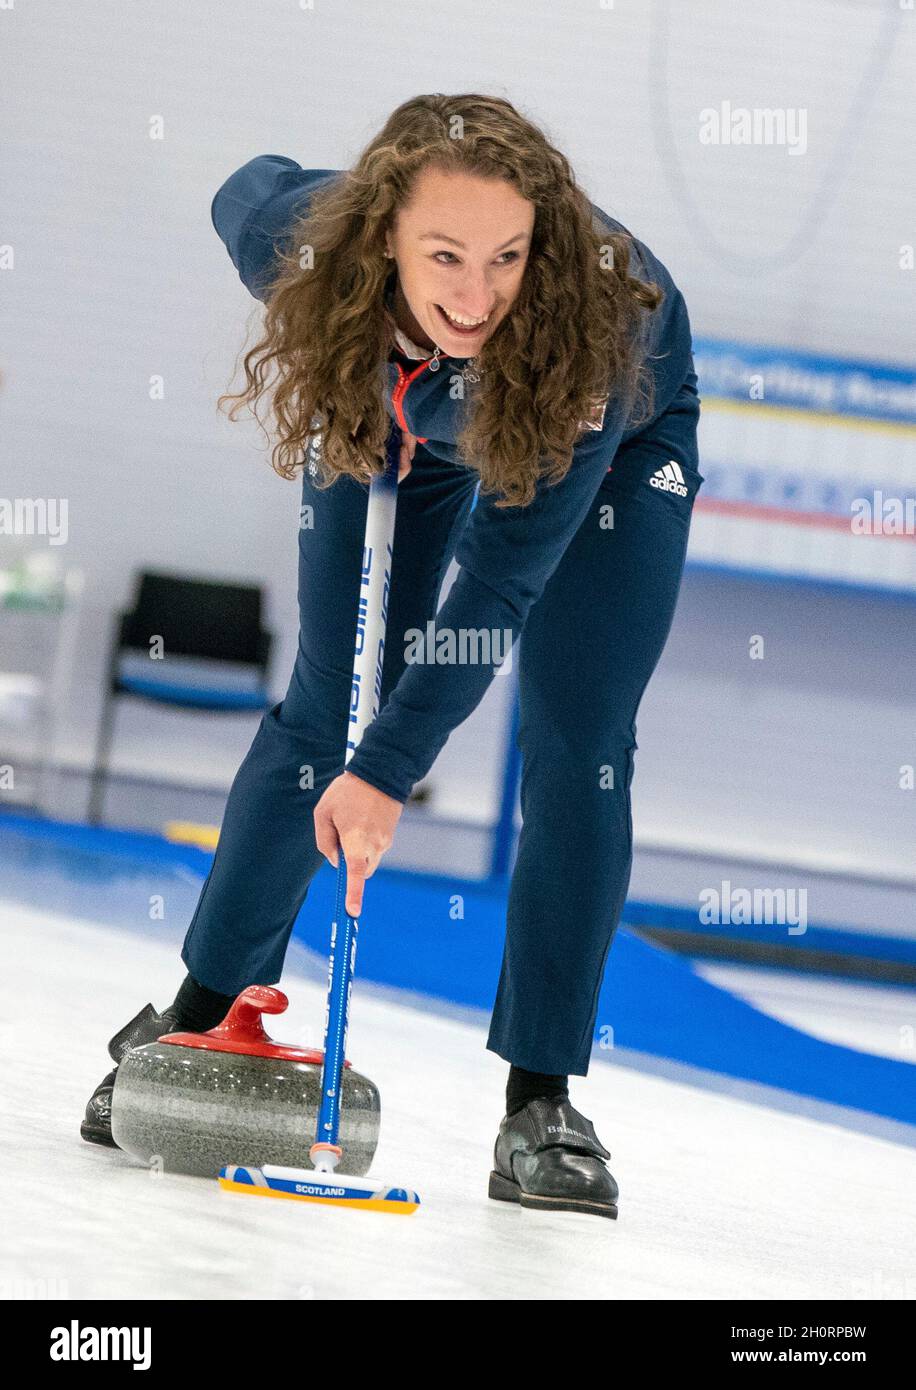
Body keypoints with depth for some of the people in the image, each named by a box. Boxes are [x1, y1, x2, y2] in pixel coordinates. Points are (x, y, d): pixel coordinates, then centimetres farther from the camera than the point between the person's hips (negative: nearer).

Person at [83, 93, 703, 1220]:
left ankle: (541, 1097, -3)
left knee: (578, 743, -10)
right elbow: (247, 189, -8)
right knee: (324, 712, 0)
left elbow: (503, 580, -40)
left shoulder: (594, 320, -44)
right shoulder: (299, 243, -36)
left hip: (616, 439, -2)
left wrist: (389, 770, -41)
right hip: (394, 418, 2)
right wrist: (360, 407, -7)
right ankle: (202, 1014, 14)